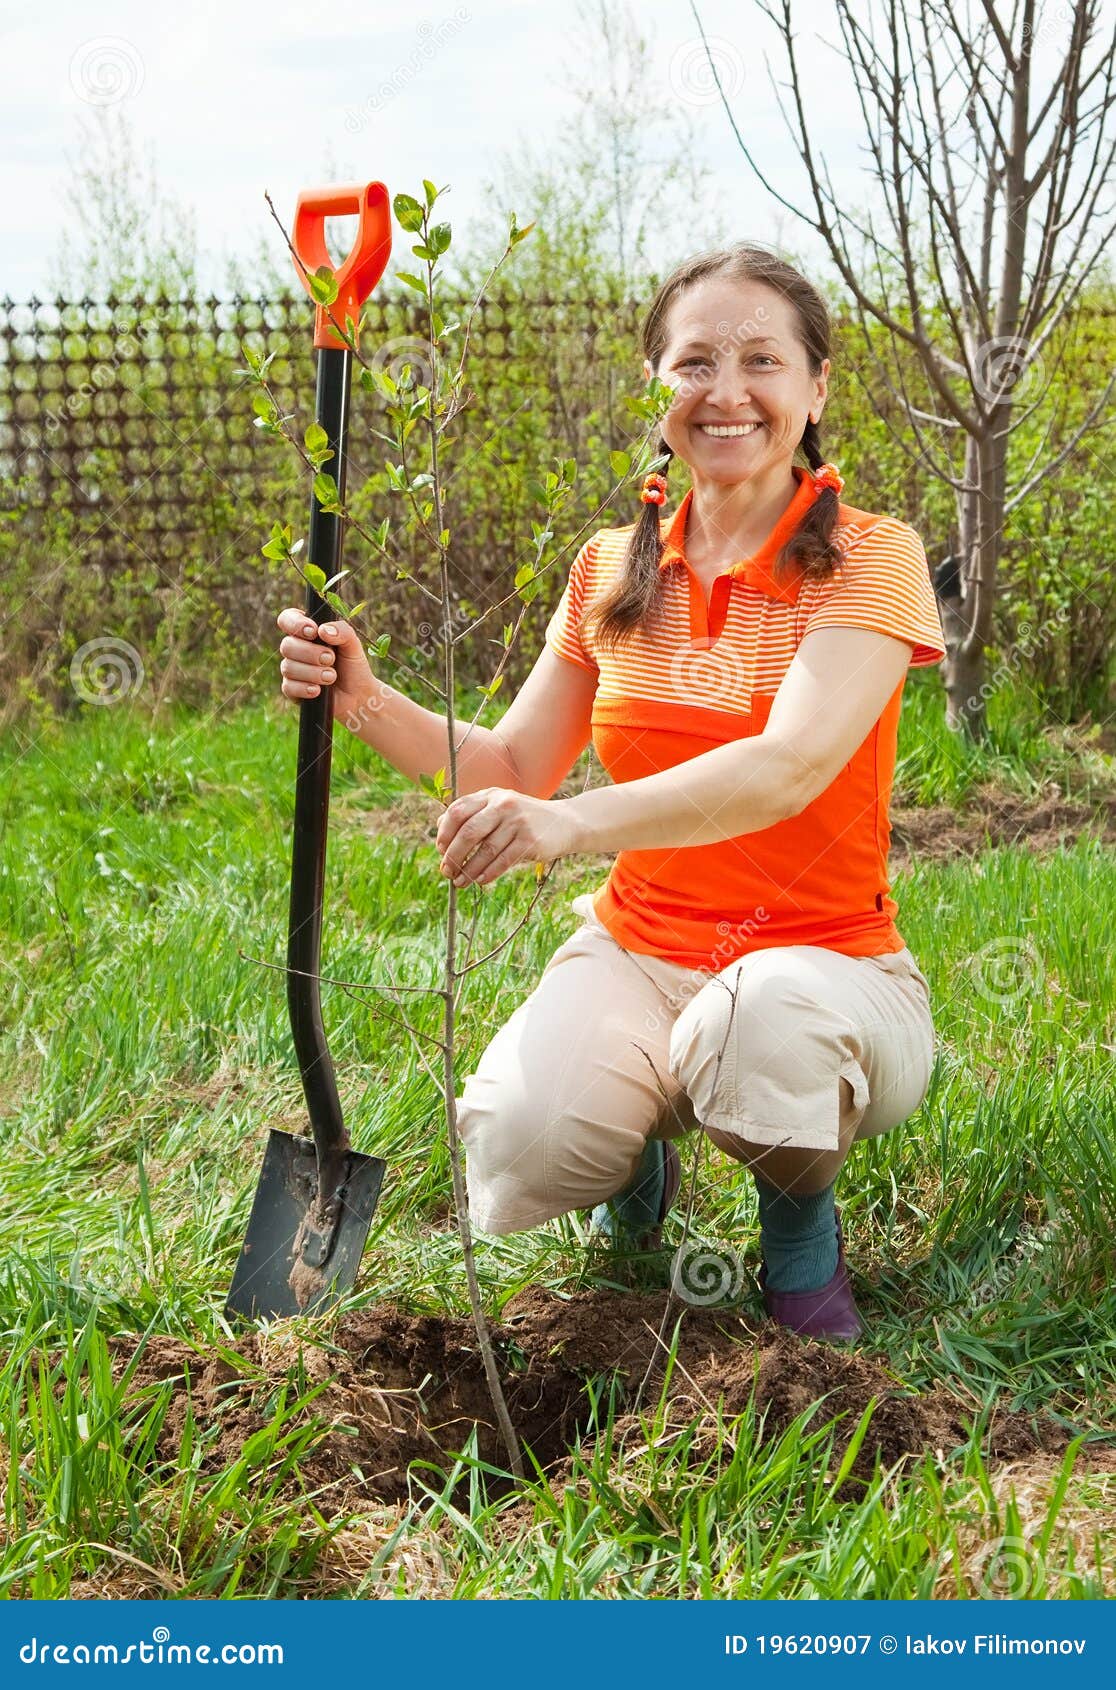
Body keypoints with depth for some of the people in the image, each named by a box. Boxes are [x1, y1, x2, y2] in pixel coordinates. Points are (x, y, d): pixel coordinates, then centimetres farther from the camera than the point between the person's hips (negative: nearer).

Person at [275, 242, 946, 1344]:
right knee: (519, 1157, -26)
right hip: (636, 953, 3)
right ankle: (644, 1145, 14)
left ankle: (801, 1222, -2)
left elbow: (791, 767, -27)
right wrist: (368, 704, -11)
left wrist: (575, 822, -42)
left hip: (828, 958, -3)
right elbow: (512, 772, 7)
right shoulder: (611, 571, 6)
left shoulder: (870, 557, -9)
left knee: (769, 1007, -39)